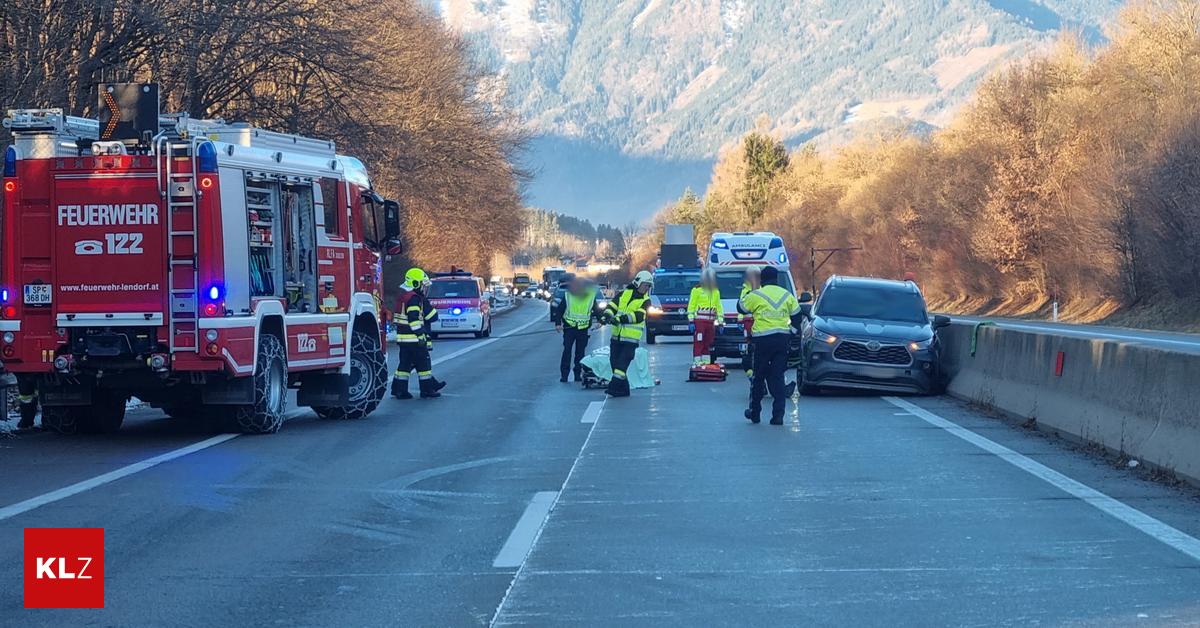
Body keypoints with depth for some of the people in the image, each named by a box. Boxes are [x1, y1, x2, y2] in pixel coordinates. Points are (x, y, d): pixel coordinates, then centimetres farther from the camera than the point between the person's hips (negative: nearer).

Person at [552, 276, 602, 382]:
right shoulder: (567, 296, -1)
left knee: (580, 352, 4)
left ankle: (578, 374, 12)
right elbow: (559, 310, 4)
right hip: (569, 327, -1)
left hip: (583, 329, 1)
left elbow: (596, 310, 13)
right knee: (567, 350, -7)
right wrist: (558, 323, -6)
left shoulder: (591, 296, 1)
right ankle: (564, 374, -5)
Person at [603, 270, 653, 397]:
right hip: (616, 336, 4)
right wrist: (607, 315, -20)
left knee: (622, 364, -12)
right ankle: (623, 390, 16)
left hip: (631, 339, -4)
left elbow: (639, 316, -16)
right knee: (614, 362, 6)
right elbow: (611, 306, 3)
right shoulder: (624, 294, 9)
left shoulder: (645, 301, 0)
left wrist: (622, 318, -28)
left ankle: (614, 388, -10)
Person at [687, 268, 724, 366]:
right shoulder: (697, 290, -1)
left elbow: (719, 307, 20)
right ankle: (697, 362, -9)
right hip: (699, 321, -5)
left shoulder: (716, 291, 16)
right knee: (698, 343, -8)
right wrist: (691, 321, -10)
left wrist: (721, 322, 14)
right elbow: (691, 306, -3)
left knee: (708, 343, 9)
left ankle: (706, 362, 14)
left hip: (710, 322, 5)